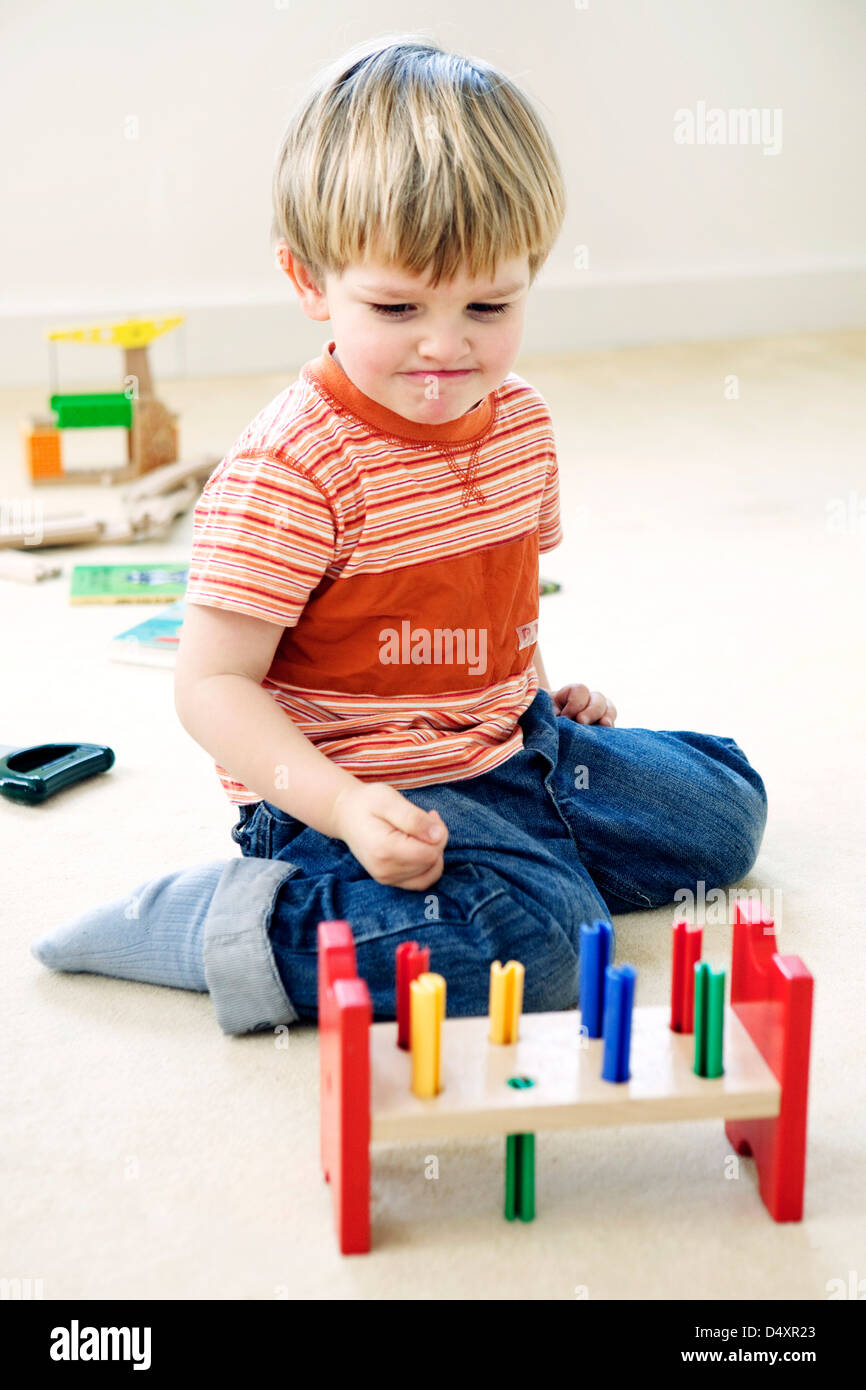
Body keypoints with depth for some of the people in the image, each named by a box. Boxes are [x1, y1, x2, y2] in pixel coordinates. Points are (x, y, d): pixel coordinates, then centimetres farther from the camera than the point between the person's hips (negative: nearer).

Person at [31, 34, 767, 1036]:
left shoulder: (521, 419, 2)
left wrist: (534, 693, 12)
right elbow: (213, 682, -23)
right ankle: (231, 925, -17)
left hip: (510, 743, 9)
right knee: (538, 936, -29)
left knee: (724, 809, 15)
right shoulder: (289, 469, -24)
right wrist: (343, 807, -33)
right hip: (361, 781, -8)